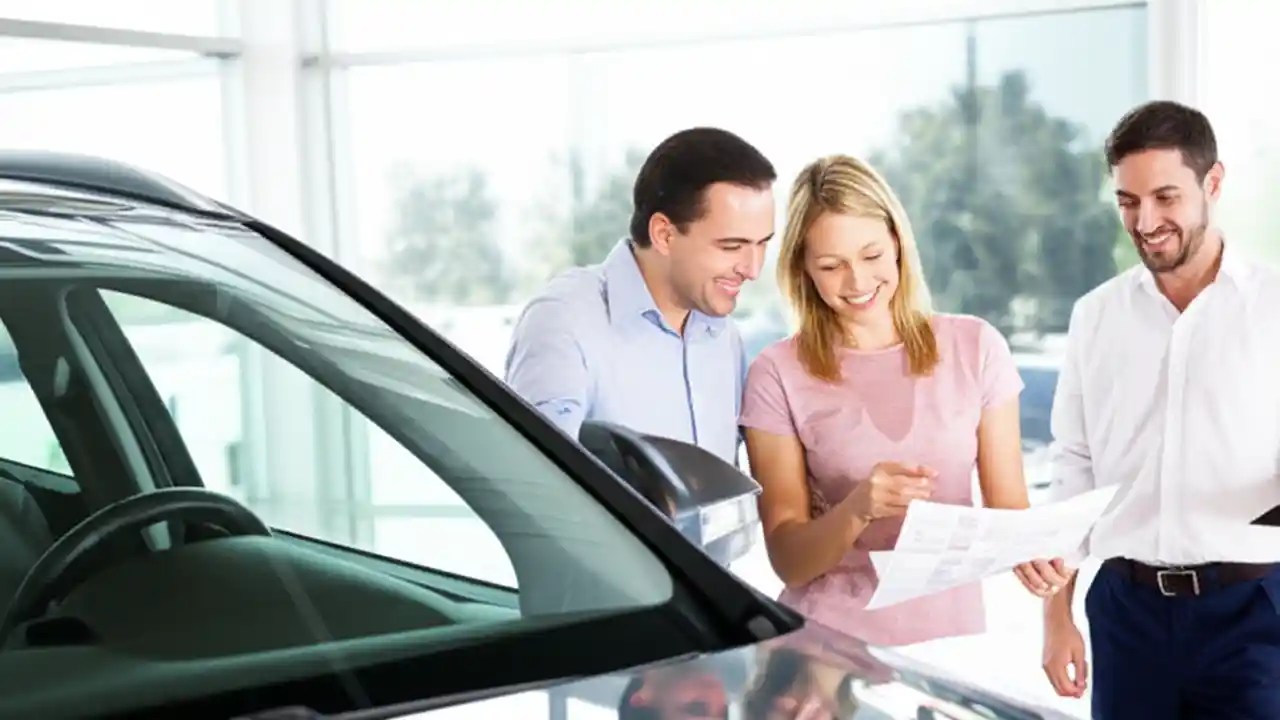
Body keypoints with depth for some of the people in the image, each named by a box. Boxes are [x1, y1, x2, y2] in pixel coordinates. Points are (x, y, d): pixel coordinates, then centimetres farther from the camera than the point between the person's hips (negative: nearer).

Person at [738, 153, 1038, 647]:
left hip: (952, 631, 2)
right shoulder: (779, 374, -5)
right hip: (833, 642, -1)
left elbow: (1007, 505, 5)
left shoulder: (975, 347, 1)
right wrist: (857, 510, -22)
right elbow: (788, 561, -4)